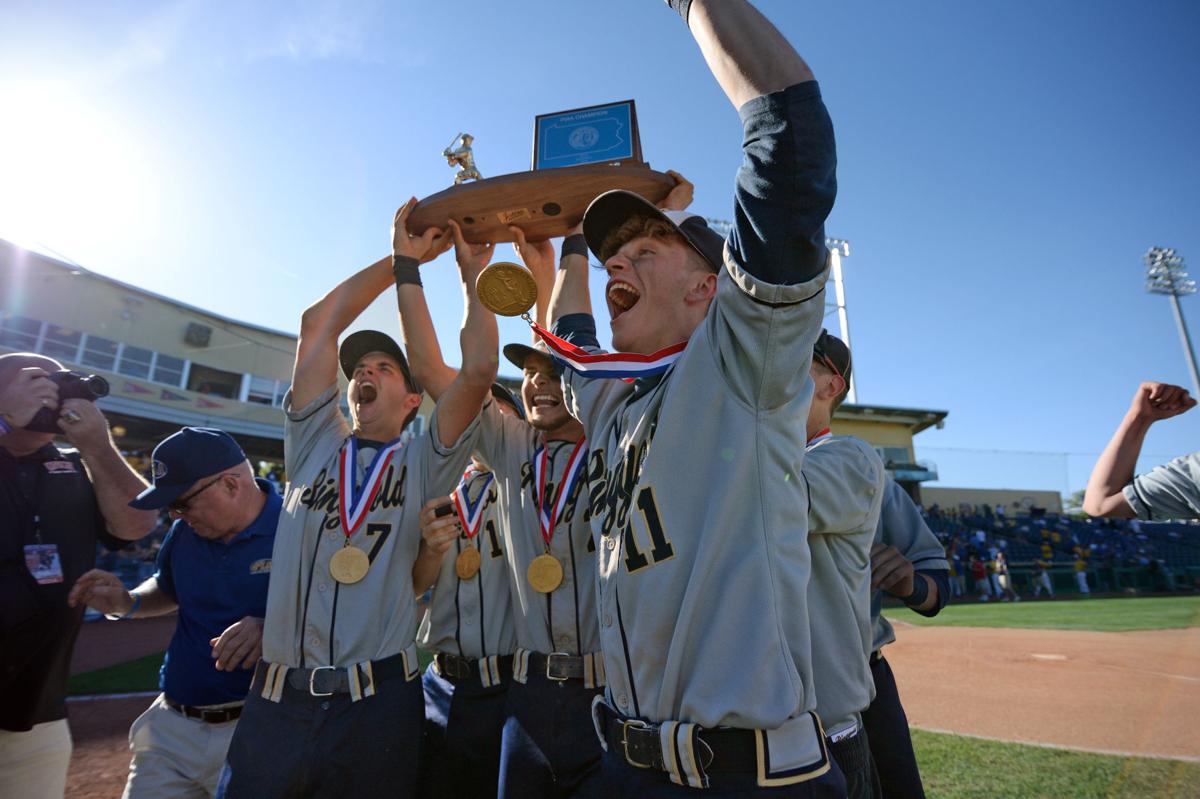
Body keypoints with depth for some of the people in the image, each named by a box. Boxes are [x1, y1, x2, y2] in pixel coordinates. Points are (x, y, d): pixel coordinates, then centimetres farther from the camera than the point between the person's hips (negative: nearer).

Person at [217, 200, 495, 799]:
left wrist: (473, 272, 0)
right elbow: (318, 323, 6)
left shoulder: (422, 464, 3)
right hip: (276, 701, 2)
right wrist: (401, 259, 7)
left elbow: (478, 370, -11)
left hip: (378, 703, -2)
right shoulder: (314, 445, 10)